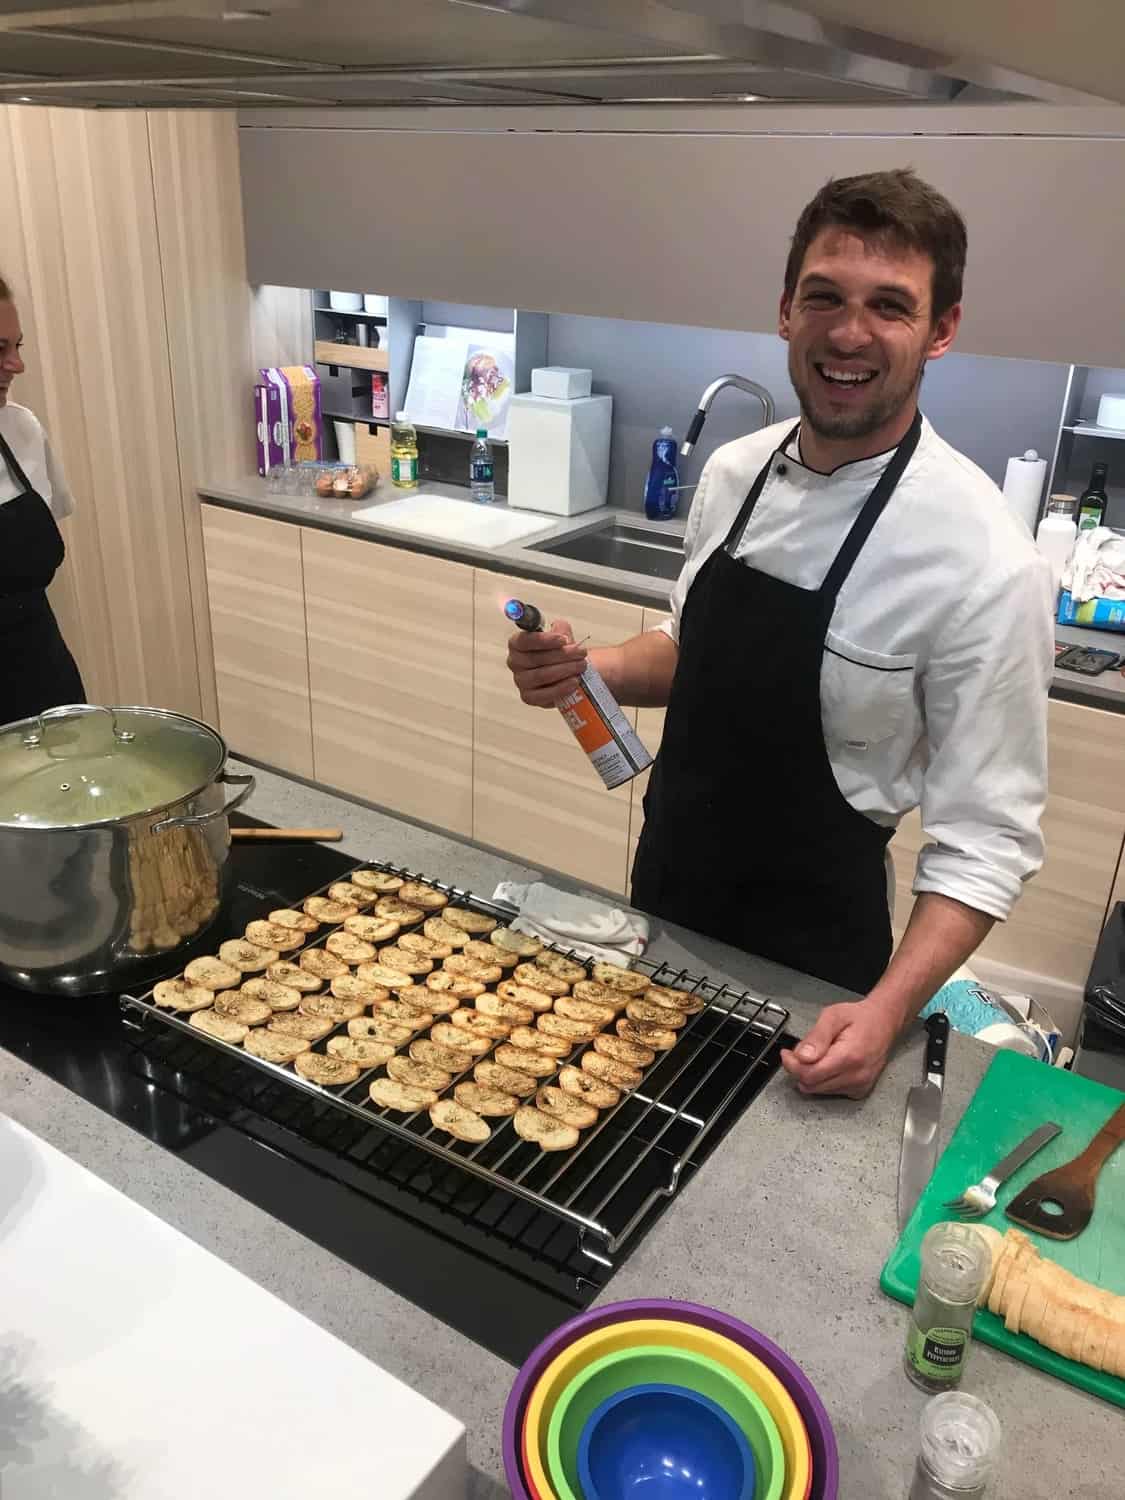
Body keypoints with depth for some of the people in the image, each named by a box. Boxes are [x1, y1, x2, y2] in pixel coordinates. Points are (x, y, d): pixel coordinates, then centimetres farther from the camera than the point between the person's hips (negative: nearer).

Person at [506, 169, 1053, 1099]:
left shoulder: (983, 562, -24)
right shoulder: (734, 472, -5)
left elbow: (987, 837, -19)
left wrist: (887, 1012, -31)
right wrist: (589, 672, -10)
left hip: (811, 948, -5)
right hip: (668, 886, 6)